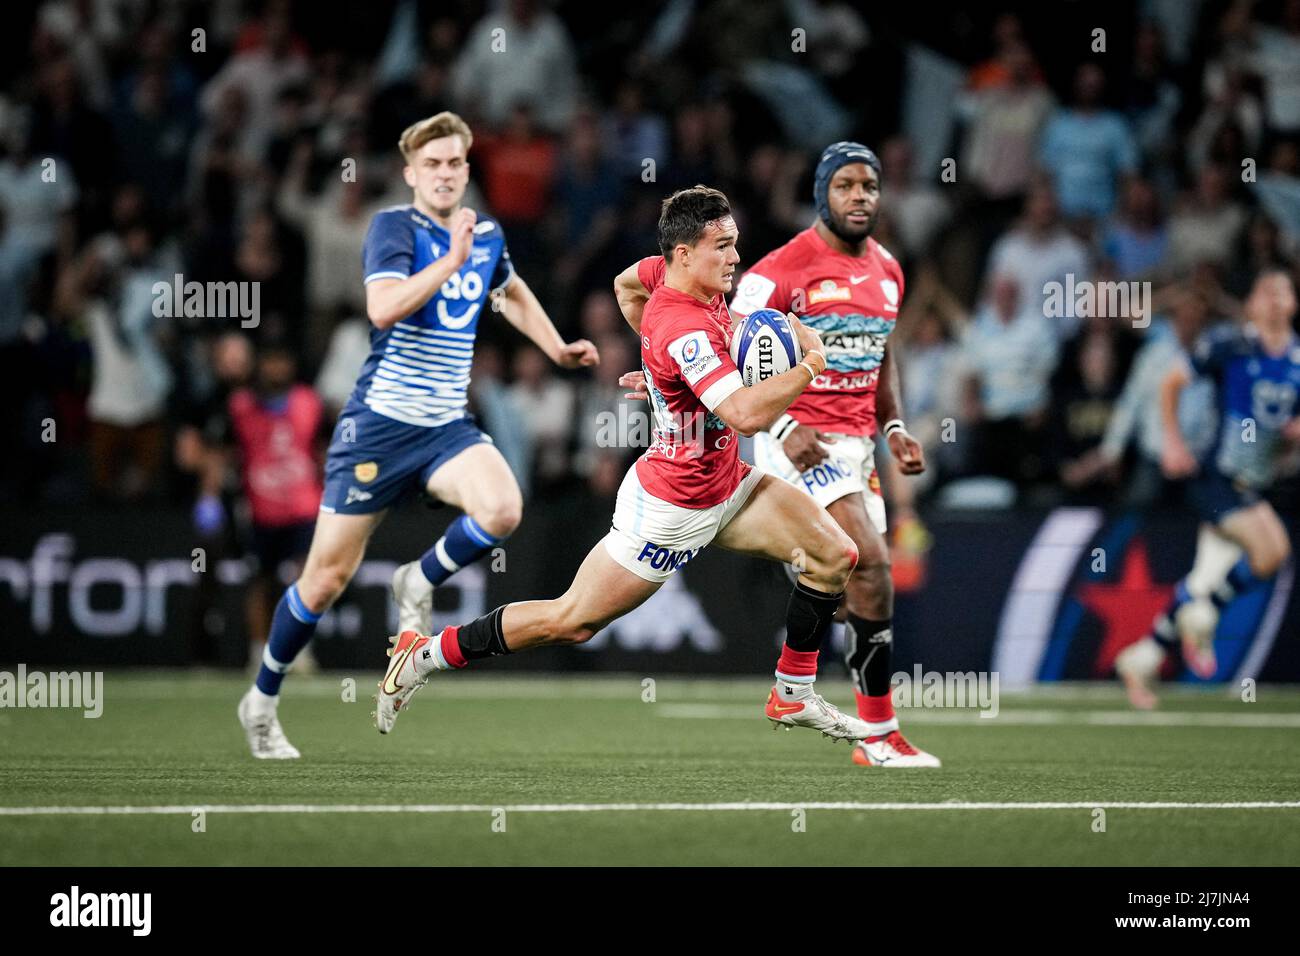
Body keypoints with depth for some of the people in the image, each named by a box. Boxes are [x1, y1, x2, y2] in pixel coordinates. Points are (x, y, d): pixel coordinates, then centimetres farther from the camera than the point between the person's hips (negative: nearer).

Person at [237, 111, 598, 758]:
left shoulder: (487, 237, 9)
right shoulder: (395, 227, -9)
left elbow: (512, 293, 33)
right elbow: (383, 309, -27)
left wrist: (557, 348, 25)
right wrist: (452, 258, -27)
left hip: (446, 429, 4)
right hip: (378, 425, -4)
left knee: (502, 510, -27)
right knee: (328, 577, 0)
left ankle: (420, 583, 3)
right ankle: (262, 701, 20)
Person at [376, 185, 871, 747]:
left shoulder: (687, 282, -1)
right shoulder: (684, 329, -29)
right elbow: (746, 415, -39)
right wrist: (809, 368, -26)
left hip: (726, 485, 9)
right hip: (671, 507, -9)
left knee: (834, 555, 1)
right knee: (571, 621, -2)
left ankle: (794, 697, 12)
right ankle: (426, 655, 11)